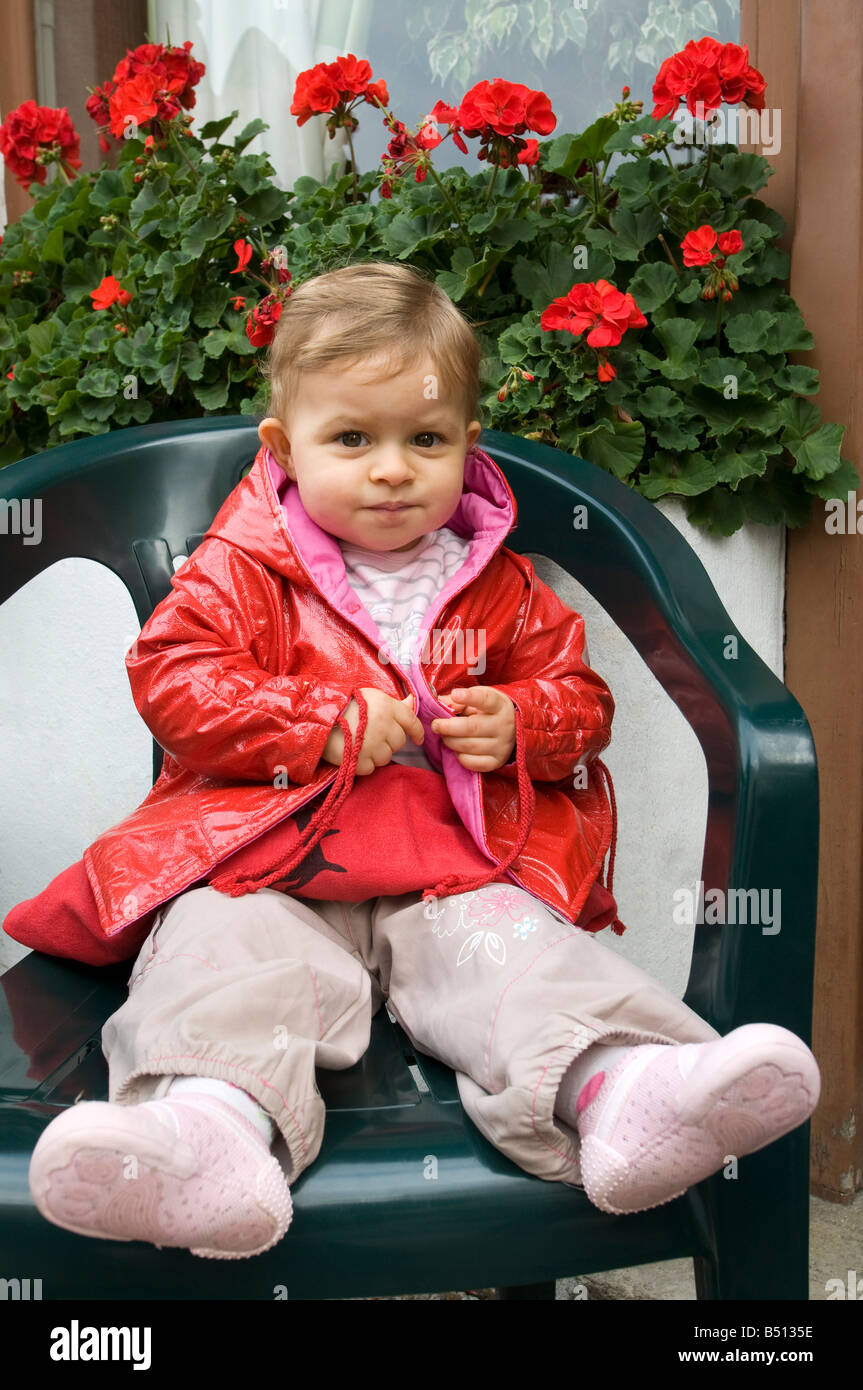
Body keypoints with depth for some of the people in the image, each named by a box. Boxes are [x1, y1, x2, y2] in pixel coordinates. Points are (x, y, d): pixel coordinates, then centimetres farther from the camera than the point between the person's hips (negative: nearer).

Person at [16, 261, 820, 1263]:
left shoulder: (498, 587, 14)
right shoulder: (243, 570, 6)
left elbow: (579, 693, 19)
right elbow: (171, 676, -5)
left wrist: (519, 724, -7)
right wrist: (325, 723, -15)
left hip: (456, 863, 2)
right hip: (265, 858, -1)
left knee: (516, 944, -26)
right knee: (224, 950, -30)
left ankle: (614, 1086, -46)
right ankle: (217, 1119, -53)